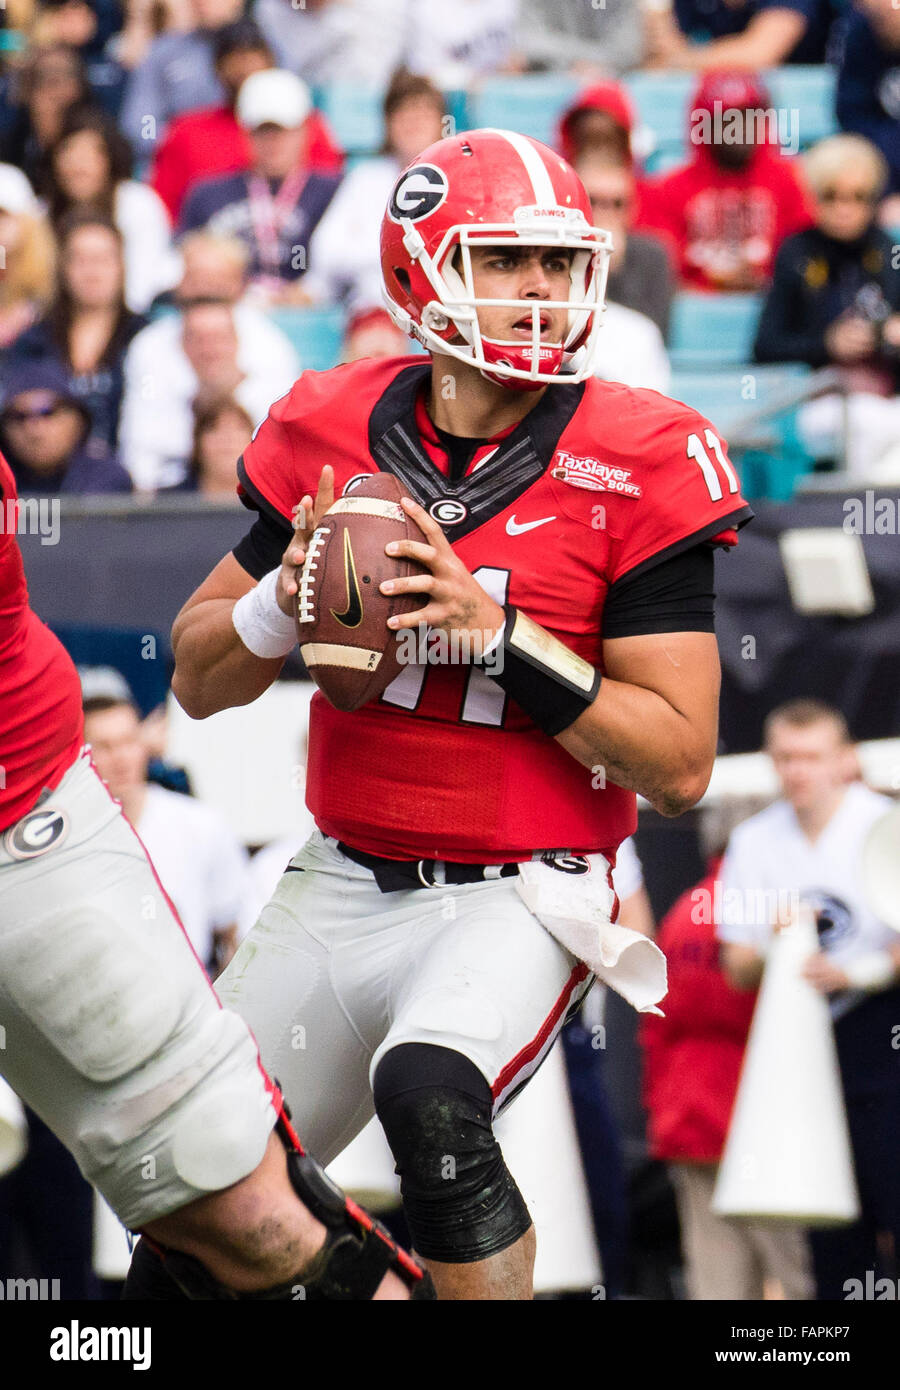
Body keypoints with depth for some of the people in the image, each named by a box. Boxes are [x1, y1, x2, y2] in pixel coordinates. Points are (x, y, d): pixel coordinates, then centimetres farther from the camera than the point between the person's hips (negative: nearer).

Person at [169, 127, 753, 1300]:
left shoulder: (636, 467, -10)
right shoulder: (336, 434, 0)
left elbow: (680, 762, -13)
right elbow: (199, 681, 8)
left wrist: (499, 632, -22)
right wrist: (290, 595, -12)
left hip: (520, 895, -5)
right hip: (345, 884, 5)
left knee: (425, 1096, -34)